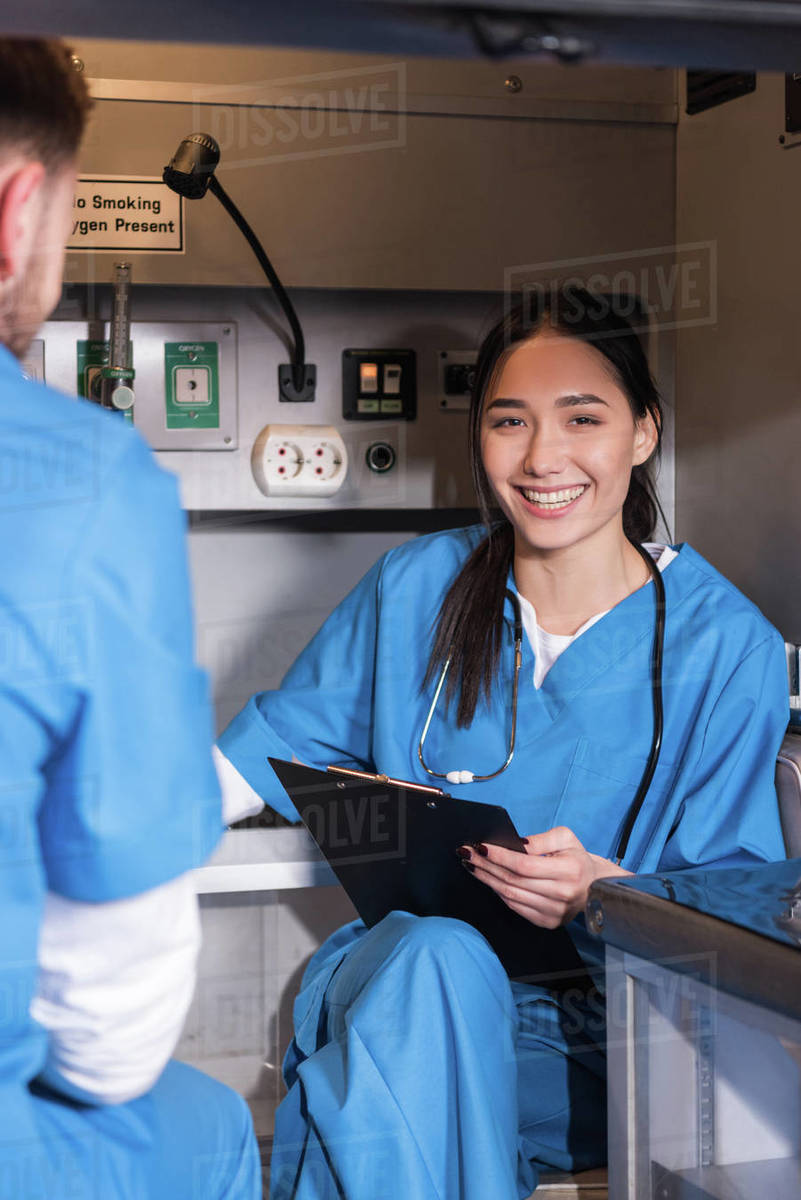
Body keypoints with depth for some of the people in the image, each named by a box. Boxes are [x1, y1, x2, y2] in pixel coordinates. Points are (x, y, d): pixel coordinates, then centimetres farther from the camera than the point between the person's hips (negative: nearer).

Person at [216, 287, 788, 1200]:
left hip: (591, 1039, -2)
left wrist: (603, 891, -25)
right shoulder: (417, 586, 5)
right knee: (434, 957, -34)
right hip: (397, 978, 2)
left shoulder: (728, 646, -3)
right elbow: (286, 738, 14)